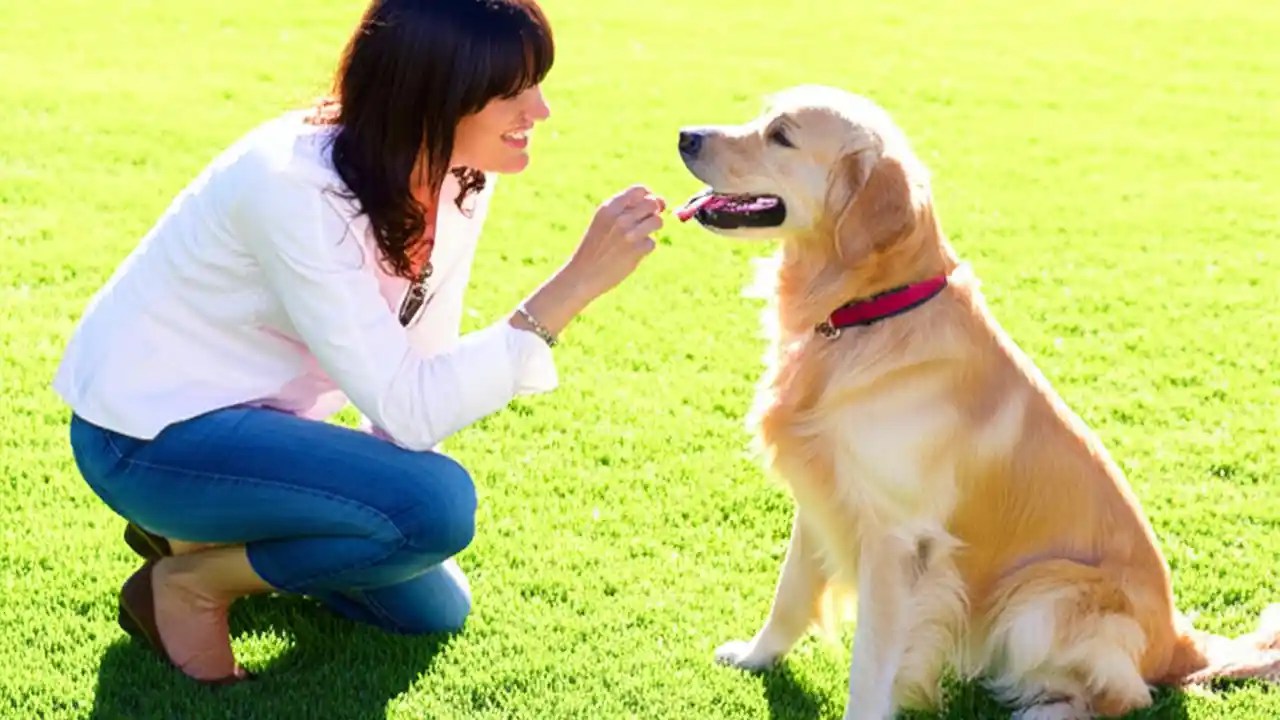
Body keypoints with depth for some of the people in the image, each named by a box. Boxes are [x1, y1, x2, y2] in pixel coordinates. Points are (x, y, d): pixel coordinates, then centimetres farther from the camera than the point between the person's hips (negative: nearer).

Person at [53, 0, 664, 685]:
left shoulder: (458, 172, -9)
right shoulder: (297, 188, -32)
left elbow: (420, 358, 2)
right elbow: (408, 408, -35)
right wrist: (574, 284, -40)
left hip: (255, 419, 8)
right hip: (150, 432, -8)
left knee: (432, 608, 9)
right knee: (434, 504, -26)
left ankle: (206, 530, 20)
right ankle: (189, 582, -5)